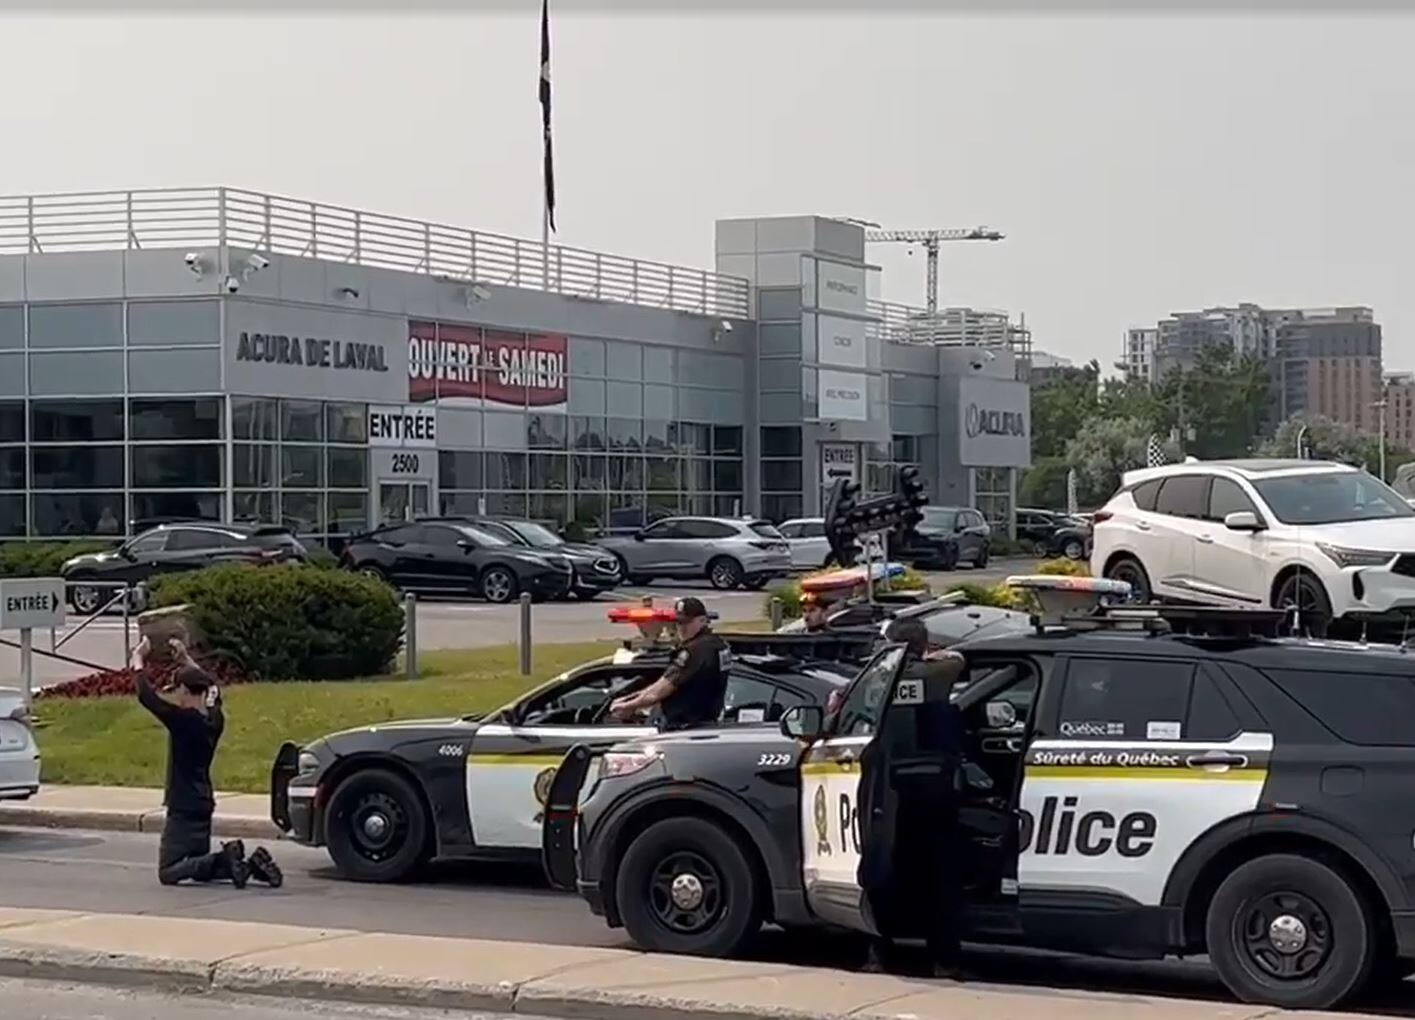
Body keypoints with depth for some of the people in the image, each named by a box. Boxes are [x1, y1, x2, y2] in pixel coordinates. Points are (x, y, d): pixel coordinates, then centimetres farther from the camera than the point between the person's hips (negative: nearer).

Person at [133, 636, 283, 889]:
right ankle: (250, 864, -3)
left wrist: (138, 660, -2)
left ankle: (225, 859, -24)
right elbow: (211, 690, 27)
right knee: (199, 868, 20)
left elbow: (146, 696, -16)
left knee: (168, 873, -6)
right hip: (203, 806, 8)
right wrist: (185, 659, 33)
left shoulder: (184, 720, -17)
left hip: (183, 810, -8)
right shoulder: (214, 719, 6)